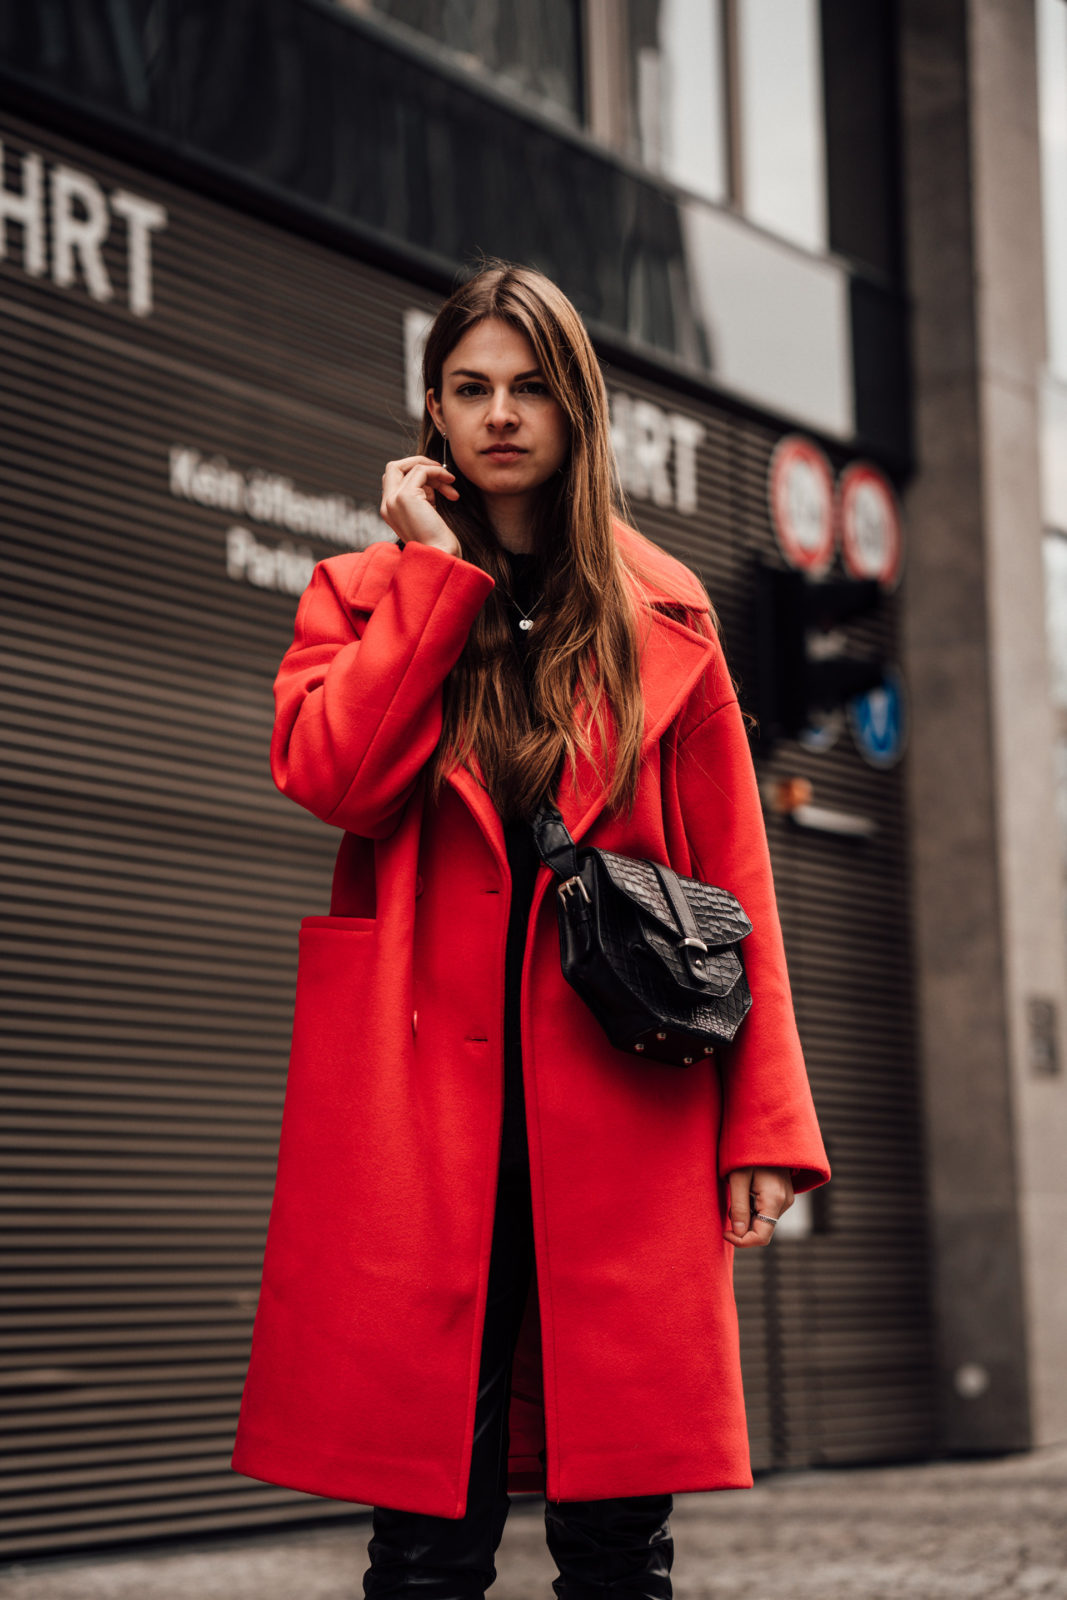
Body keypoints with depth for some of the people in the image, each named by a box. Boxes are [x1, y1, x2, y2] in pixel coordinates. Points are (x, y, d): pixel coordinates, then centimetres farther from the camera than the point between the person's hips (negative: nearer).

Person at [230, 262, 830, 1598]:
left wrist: (764, 1122, 1)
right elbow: (329, 774, -7)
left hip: (617, 1108, 1)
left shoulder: (663, 618, 14)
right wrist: (440, 571, -1)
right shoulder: (367, 595, 15)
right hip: (421, 1103, 0)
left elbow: (736, 883, 10)